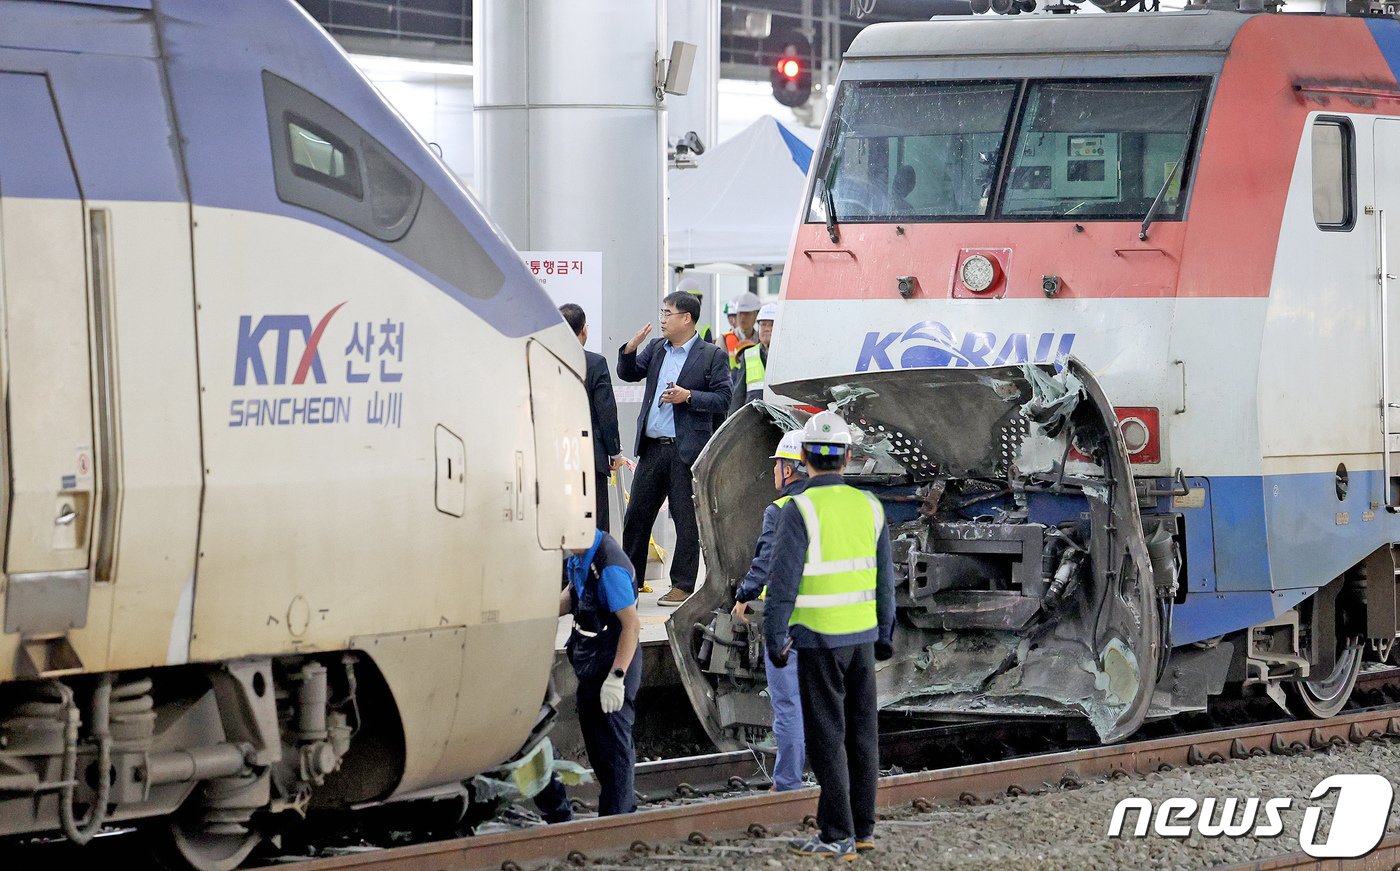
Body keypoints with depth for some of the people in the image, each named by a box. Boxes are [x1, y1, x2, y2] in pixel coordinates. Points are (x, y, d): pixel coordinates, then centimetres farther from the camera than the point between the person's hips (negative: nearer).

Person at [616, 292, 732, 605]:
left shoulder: (711, 356, -3)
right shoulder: (656, 349, 13)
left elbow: (723, 400, -5)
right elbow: (627, 374, 19)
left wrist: (688, 397, -17)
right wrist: (630, 349, 1)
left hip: (687, 450, -5)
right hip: (652, 448, 5)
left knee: (687, 520, 2)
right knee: (636, 515, 7)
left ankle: (682, 586, 9)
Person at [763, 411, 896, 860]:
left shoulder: (800, 509, -13)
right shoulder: (869, 507, 5)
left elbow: (783, 581, -15)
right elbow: (885, 578, 12)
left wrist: (774, 637, -6)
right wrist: (885, 635, 20)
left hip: (819, 639, -5)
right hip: (863, 636, 5)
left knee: (827, 737, -1)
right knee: (861, 733, 12)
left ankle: (838, 836, -1)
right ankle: (863, 829, 18)